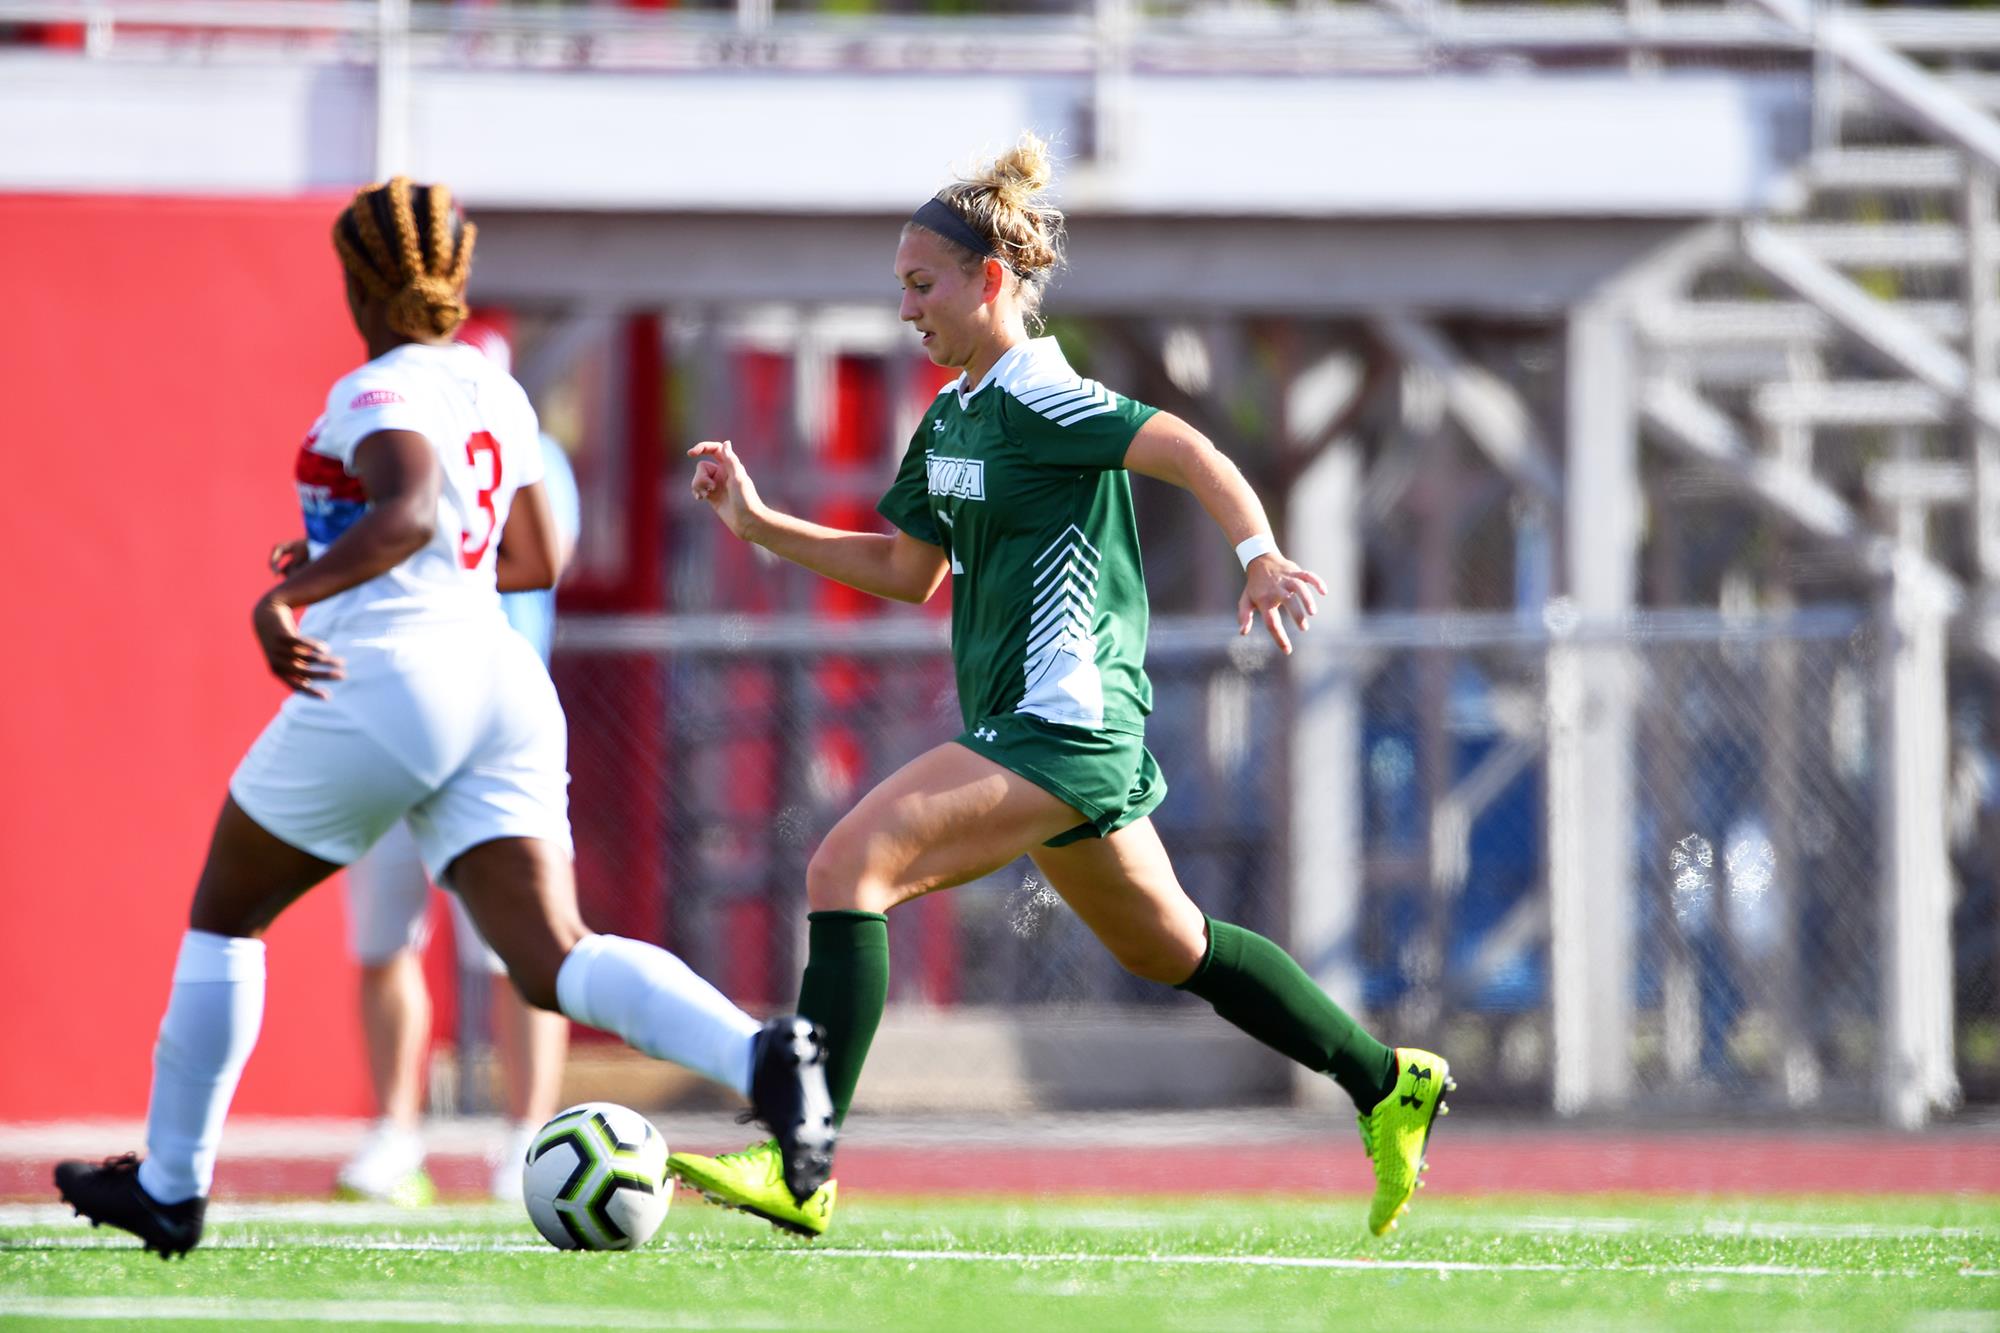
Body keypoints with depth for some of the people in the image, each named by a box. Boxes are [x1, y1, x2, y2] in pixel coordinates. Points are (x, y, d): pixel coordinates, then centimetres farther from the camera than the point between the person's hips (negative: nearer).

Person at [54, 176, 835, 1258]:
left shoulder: (380, 396, -7)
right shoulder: (496, 395, 17)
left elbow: (409, 514, -28)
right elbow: (536, 561, 27)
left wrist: (287, 593, -35)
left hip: (384, 678, -7)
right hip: (501, 685, 7)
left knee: (222, 917, 15)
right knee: (553, 963, -7)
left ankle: (170, 1186, 20)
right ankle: (759, 1054, -34)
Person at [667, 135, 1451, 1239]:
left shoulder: (1040, 398, -13)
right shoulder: (950, 419, 15)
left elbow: (1191, 454, -21)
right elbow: (908, 570, 24)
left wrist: (1261, 557, -36)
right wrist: (758, 523, 17)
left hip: (1065, 724, -10)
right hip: (1036, 735, 10)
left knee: (848, 865, -20)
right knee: (1168, 948, 21)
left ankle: (799, 1167, -24)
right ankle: (1389, 1085, 33)